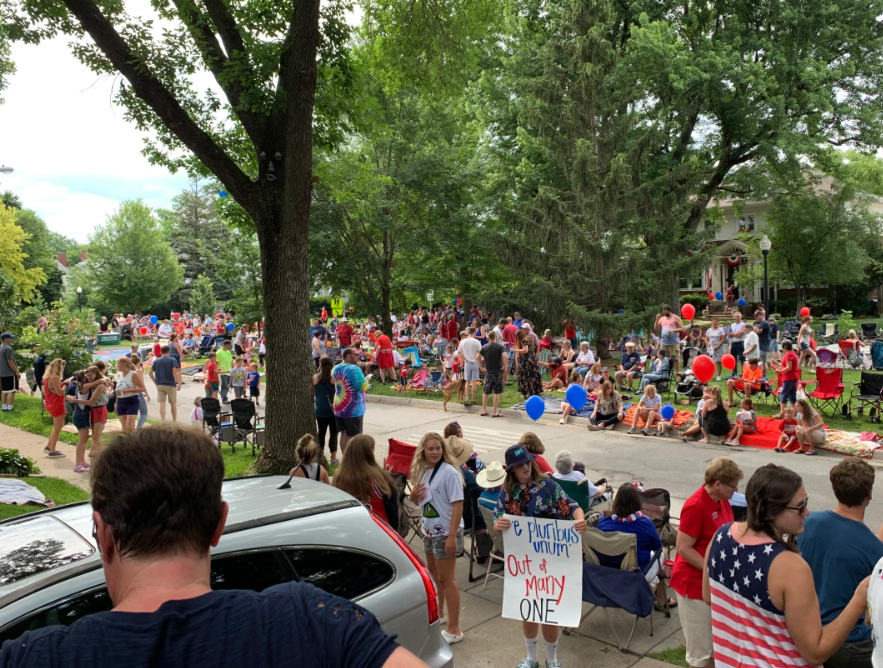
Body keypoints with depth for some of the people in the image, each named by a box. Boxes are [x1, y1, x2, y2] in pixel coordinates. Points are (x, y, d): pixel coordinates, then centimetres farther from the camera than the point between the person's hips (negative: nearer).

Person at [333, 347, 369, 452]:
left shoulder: (336, 368, 9)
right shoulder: (354, 368, -17)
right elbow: (363, 386, -25)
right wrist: (366, 380, -6)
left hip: (339, 408, 8)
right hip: (353, 409, -8)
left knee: (344, 434, 15)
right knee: (352, 436, -1)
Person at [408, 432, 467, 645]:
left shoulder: (449, 472, -19)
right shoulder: (421, 471, 4)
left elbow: (458, 505, -21)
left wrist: (452, 536, -24)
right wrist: (413, 496, -9)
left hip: (445, 533, -8)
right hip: (429, 531, 8)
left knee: (446, 580, -1)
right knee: (433, 574, 22)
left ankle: (453, 629, 8)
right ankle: (438, 613, 42)